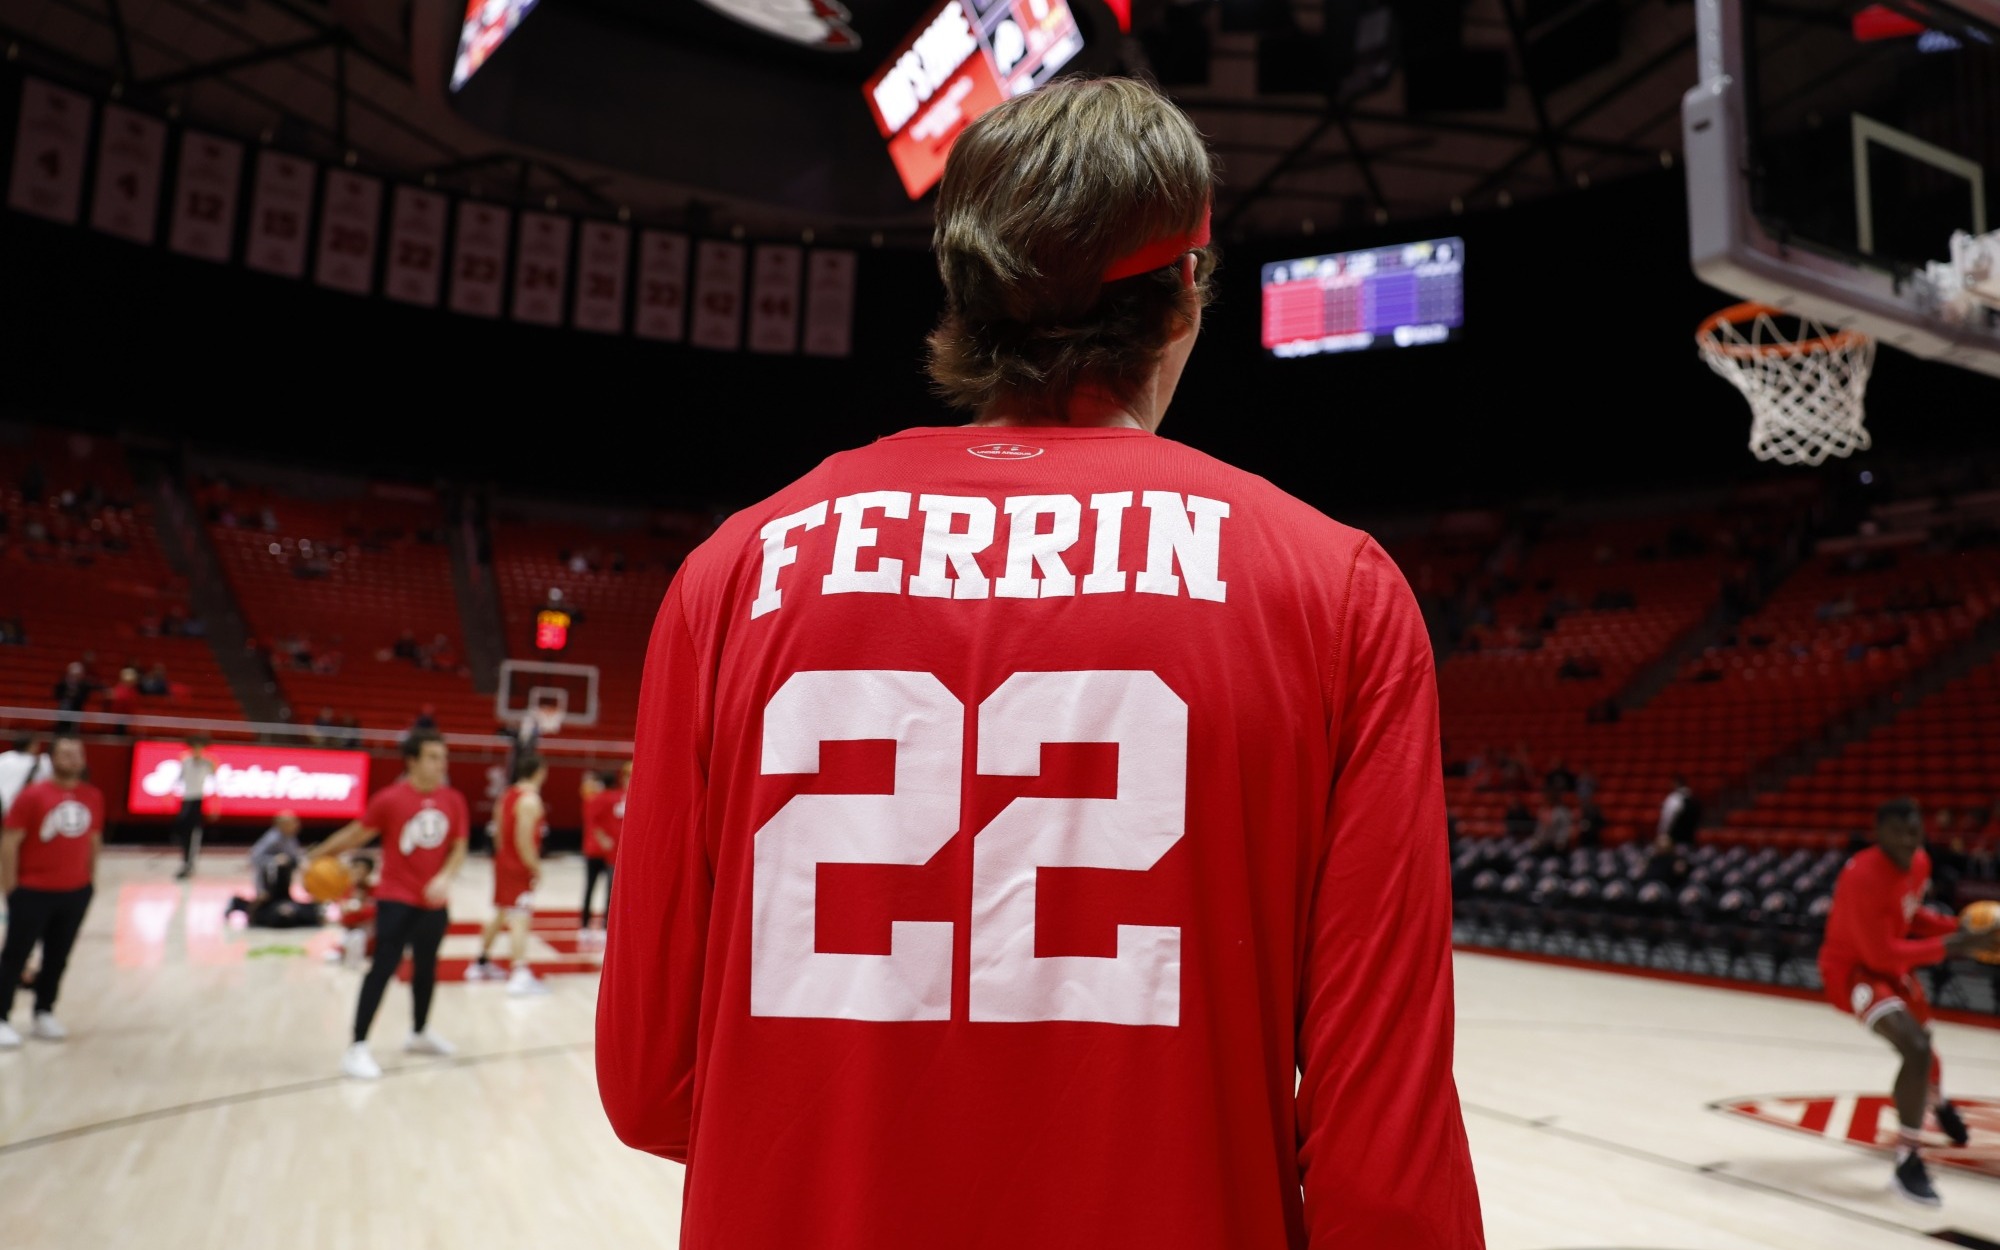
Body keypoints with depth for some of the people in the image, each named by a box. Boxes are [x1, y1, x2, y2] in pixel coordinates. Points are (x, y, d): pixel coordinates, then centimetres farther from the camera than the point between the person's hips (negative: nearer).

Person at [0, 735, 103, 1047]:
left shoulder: (93, 797, 3)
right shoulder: (33, 795, -12)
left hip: (76, 892, 4)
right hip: (33, 891, -4)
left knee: (58, 958, 12)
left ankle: (43, 1015, 24)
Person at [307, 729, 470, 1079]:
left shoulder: (453, 801, -2)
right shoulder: (390, 799, -12)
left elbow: (458, 848, 0)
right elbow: (356, 833, 0)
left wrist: (445, 878, -17)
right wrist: (318, 855, 8)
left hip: (434, 902, 5)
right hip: (396, 899, -5)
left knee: (426, 968, 18)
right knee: (383, 968, -9)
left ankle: (420, 1034, 35)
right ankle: (357, 1048, -4)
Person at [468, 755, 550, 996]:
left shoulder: (508, 795, 9)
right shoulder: (530, 800, -19)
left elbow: (499, 831, 15)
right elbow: (524, 840, -24)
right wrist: (536, 868, -16)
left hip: (503, 861, 9)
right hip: (519, 868, -9)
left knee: (501, 915, 23)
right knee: (520, 920, -14)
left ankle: (482, 963, 36)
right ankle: (520, 976, -20)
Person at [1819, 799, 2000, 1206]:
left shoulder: (1919, 864, -6)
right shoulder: (1863, 877, -33)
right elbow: (1881, 953, -30)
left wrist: (1957, 928, -3)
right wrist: (1951, 945, -28)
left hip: (1891, 965, 9)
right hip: (1850, 969, -9)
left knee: (1922, 1038, 31)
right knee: (1916, 1047, -27)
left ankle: (1938, 1103, 68)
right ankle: (1908, 1162, -16)